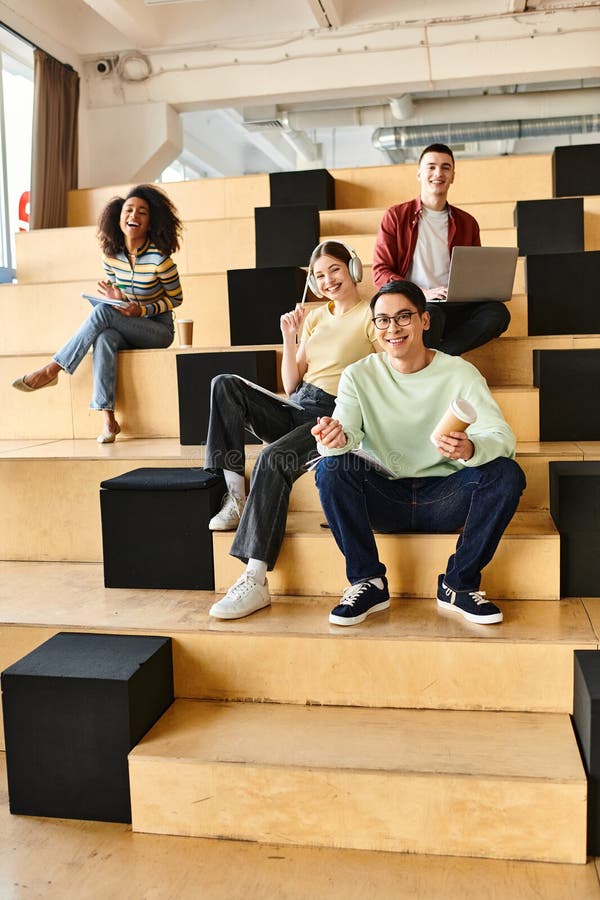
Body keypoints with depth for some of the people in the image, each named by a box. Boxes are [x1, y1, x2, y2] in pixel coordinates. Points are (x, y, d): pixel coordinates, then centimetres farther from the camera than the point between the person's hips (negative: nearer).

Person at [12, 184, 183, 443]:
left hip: (159, 330, -4)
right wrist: (115, 296, -14)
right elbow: (113, 296, 12)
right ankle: (108, 419, -35)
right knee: (104, 337, -33)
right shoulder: (111, 254, 0)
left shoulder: (159, 258, -16)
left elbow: (175, 298, -6)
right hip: (127, 330, 4)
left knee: (103, 311, -29)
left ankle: (51, 370, -20)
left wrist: (142, 310, -21)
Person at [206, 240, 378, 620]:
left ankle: (255, 581, -36)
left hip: (334, 416, -6)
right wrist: (289, 338, 7)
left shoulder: (372, 315, 5)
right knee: (225, 385, -15)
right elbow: (291, 385, 18)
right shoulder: (315, 319, 23)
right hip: (296, 410, 7)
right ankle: (234, 494, -20)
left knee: (274, 459, -34)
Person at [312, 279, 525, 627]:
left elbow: (502, 436, -15)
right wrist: (334, 439, -41)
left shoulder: (460, 373, -4)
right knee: (331, 468, -26)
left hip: (443, 500, 0)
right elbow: (347, 433, -15)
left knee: (506, 474, -25)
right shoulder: (359, 376, -1)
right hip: (384, 500, 0)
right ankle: (368, 582, -12)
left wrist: (470, 449, -39)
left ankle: (459, 584, -9)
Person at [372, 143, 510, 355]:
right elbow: (381, 272, 2)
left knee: (498, 311, -27)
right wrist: (423, 293, -13)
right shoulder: (395, 216, 9)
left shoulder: (467, 223, 20)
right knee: (430, 314, -39)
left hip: (453, 308, 4)